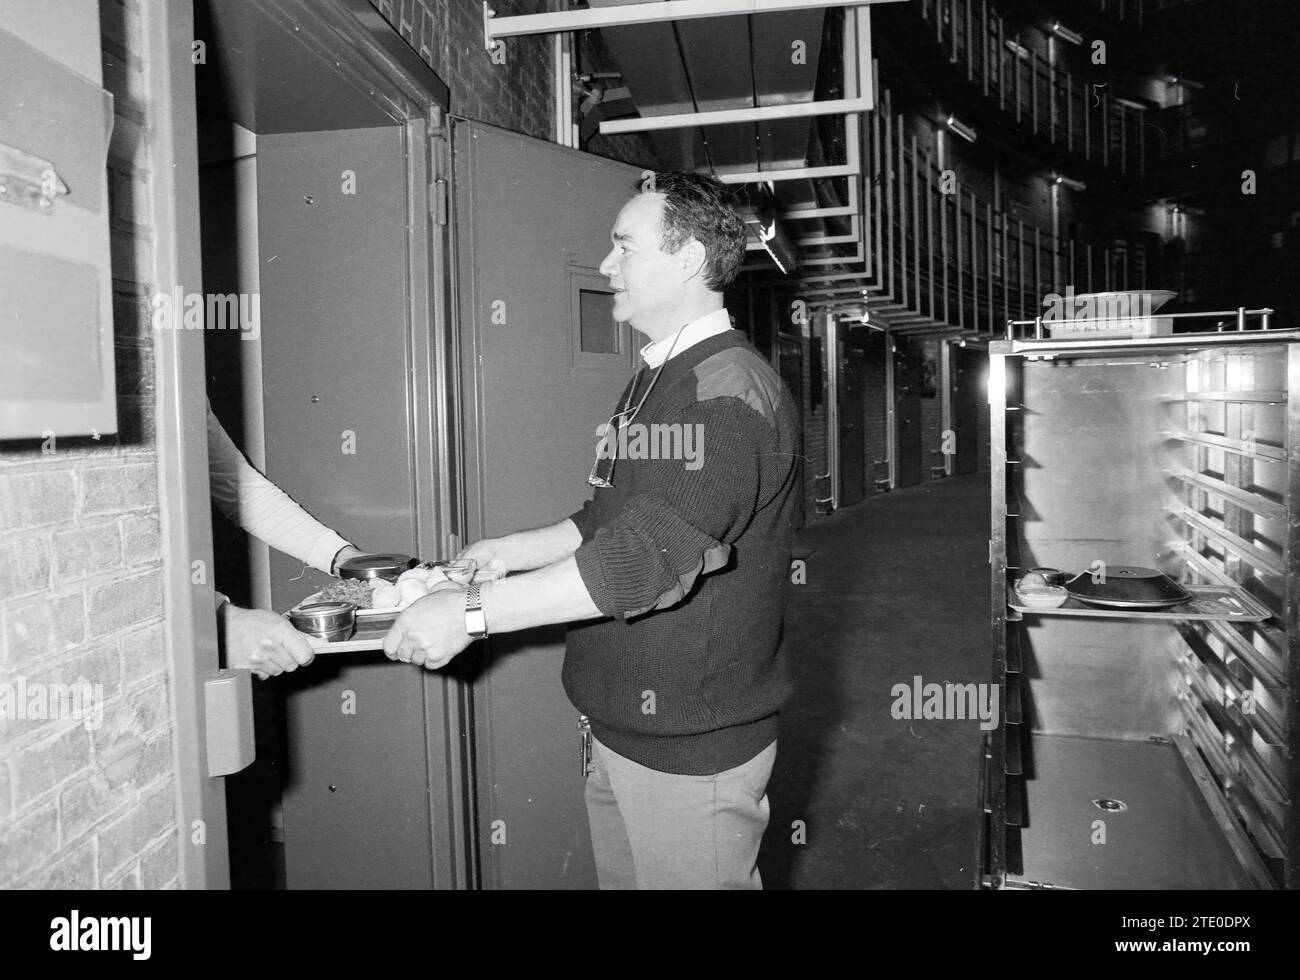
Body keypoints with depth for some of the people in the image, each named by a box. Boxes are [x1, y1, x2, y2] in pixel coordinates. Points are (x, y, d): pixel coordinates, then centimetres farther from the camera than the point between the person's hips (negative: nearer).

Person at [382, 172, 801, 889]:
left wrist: (472, 613, -25)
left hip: (691, 747, -9)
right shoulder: (653, 381, 13)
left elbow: (650, 560, -30)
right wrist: (507, 552, 7)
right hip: (619, 724, 9)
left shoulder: (732, 392, -21)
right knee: (620, 879, 21)